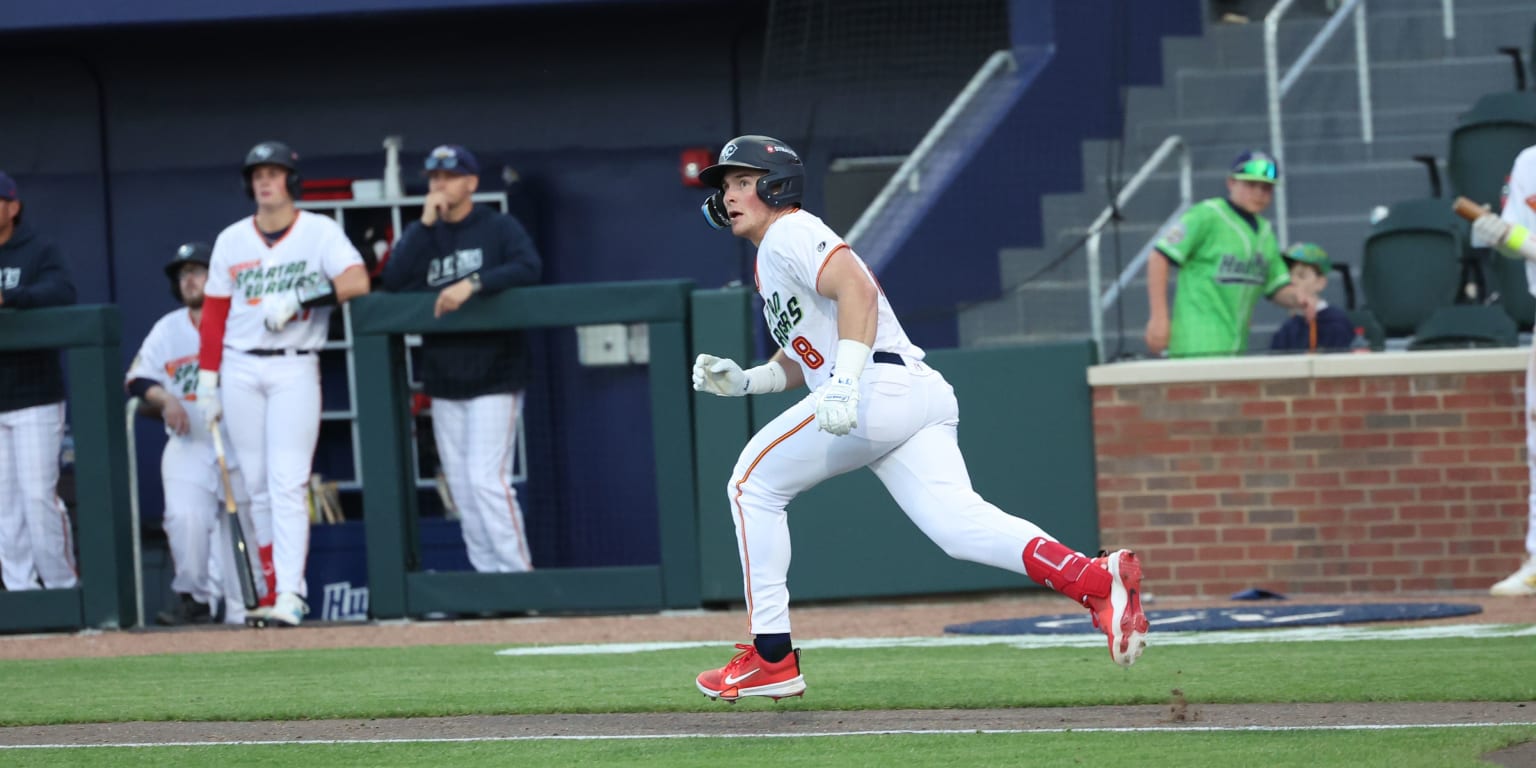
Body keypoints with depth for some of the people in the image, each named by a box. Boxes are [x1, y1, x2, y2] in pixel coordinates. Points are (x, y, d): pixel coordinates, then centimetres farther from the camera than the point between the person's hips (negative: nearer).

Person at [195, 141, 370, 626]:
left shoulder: (320, 232, 1)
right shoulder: (231, 241, 11)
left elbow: (357, 281, -15)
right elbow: (214, 313, 11)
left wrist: (296, 299, -21)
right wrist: (208, 379, 5)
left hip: (295, 368, -4)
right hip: (240, 368, 4)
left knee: (288, 482, -12)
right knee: (256, 486, 4)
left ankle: (290, 594, -16)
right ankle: (268, 586, 10)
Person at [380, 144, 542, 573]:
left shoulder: (498, 228, 0)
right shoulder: (422, 235, 13)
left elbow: (528, 268, -18)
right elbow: (392, 282, -2)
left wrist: (472, 285, -28)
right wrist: (426, 224, -6)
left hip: (493, 375, -6)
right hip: (443, 378, 6)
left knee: (487, 478, -14)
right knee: (461, 487, 5)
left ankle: (517, 574, -11)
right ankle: (488, 574, 9)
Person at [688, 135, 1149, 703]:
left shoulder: (791, 233, 1)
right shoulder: (770, 264, 32)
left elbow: (857, 290, -17)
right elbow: (801, 360, 36)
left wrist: (845, 380, -28)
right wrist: (744, 381, 20)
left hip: (876, 388, -9)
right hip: (921, 400, 9)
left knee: (754, 485, 6)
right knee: (957, 524, -11)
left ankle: (771, 658, 4)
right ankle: (1097, 580, -32)